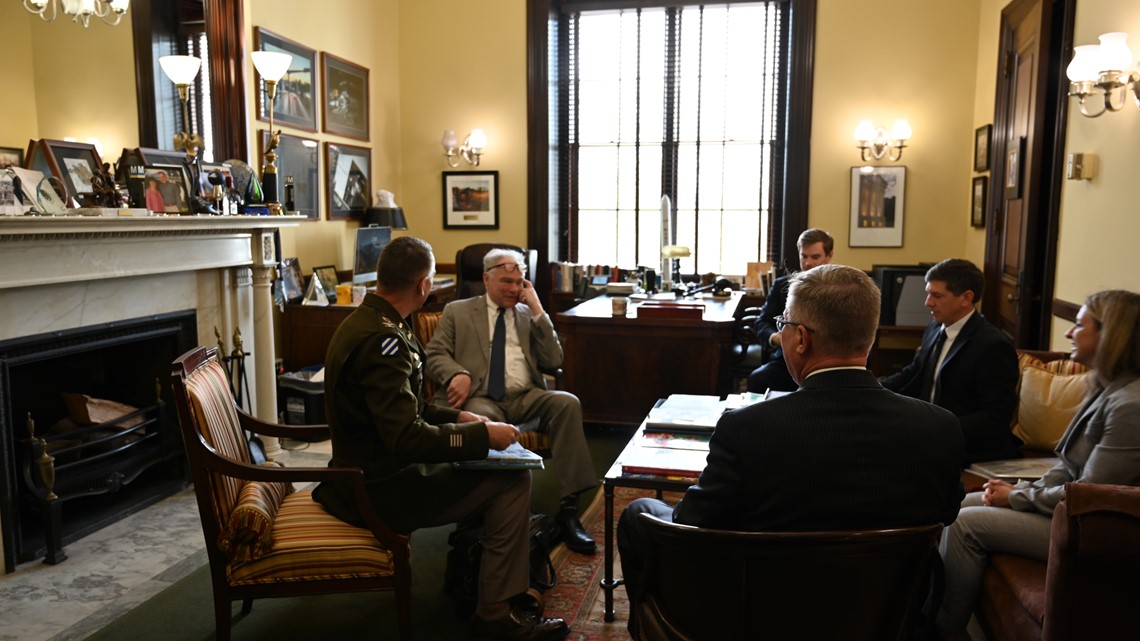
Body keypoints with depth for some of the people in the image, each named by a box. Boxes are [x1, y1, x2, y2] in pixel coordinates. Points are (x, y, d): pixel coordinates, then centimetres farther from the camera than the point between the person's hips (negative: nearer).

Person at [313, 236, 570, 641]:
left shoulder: (363, 321, 5)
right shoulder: (383, 340, -26)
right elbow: (408, 438, -31)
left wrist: (457, 418, 8)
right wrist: (484, 435, -20)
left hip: (365, 470, 10)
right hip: (380, 488, -10)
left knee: (487, 470, 19)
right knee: (512, 479, -7)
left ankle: (470, 566, 28)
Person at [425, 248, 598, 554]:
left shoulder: (529, 315, 20)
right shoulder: (457, 311, 15)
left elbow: (553, 360, 9)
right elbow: (434, 354, 6)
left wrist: (537, 310, 2)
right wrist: (458, 374, -16)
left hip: (525, 397, 3)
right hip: (480, 398, -3)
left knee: (567, 403, -27)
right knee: (482, 420, -39)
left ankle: (568, 507, -26)